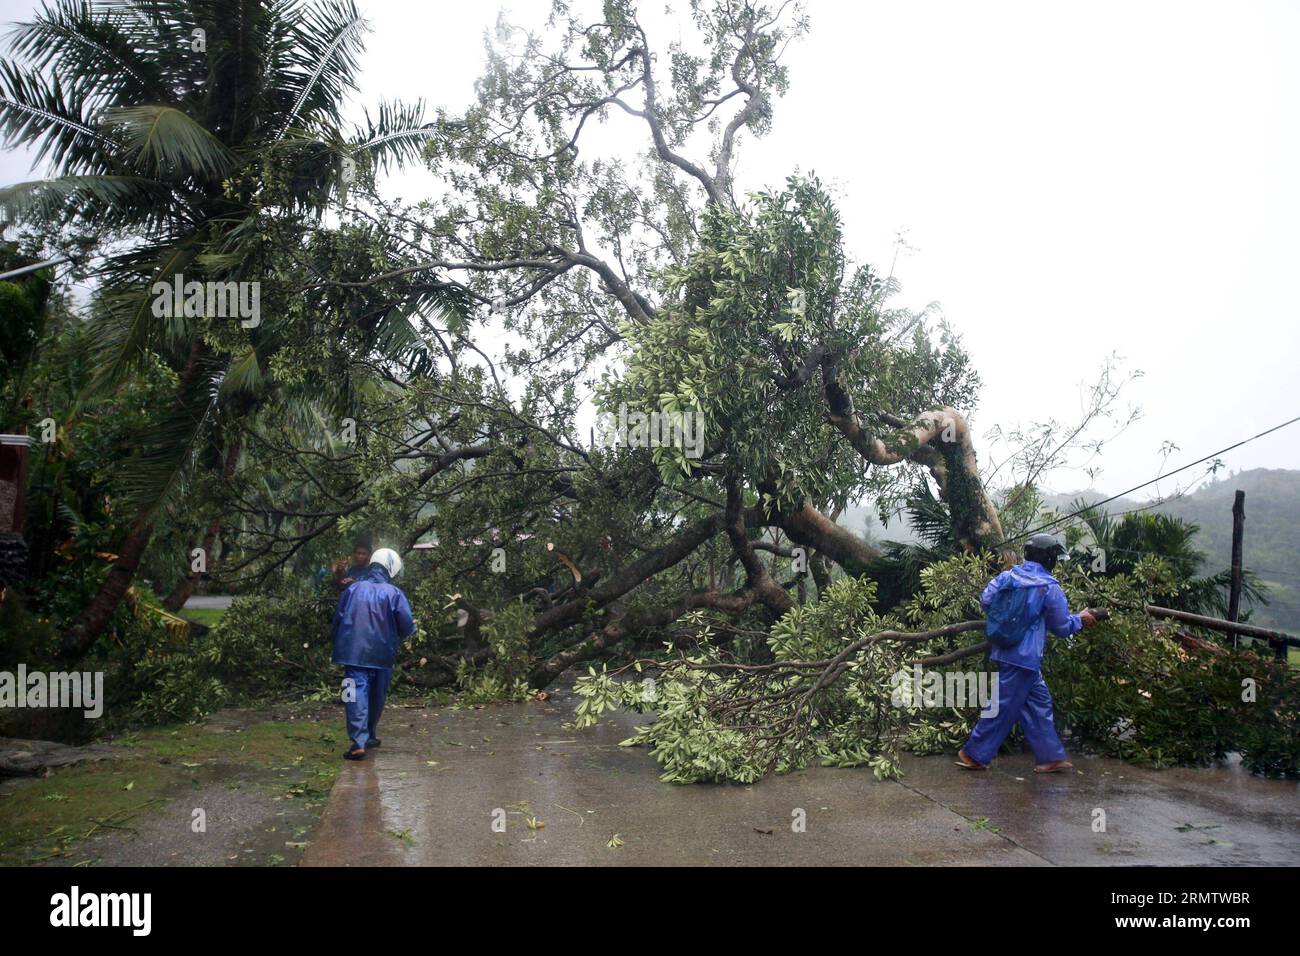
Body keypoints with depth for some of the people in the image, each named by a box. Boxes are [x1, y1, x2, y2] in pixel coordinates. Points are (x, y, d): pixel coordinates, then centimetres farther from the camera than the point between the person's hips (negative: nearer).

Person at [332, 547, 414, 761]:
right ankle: (369, 736, 31)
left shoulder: (352, 589, 3)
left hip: (354, 653, 1)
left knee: (357, 696, -5)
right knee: (377, 696, 18)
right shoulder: (394, 593, -6)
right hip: (382, 654, 0)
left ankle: (358, 742, -18)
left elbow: (338, 620, 9)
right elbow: (406, 626, -9)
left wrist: (339, 647, 22)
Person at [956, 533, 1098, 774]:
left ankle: (1050, 757, 21)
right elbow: (1062, 627, -1)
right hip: (1025, 657, -7)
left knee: (1040, 701, 16)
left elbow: (985, 600, -1)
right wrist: (1080, 619, 19)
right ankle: (974, 754, 7)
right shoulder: (1050, 587, -10)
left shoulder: (1007, 576, 3)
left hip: (1005, 650, 7)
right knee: (1003, 707, 1)